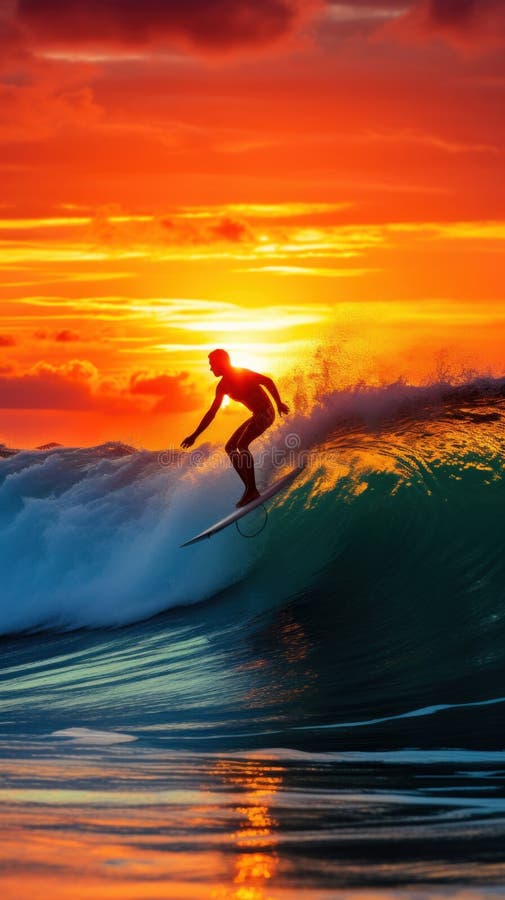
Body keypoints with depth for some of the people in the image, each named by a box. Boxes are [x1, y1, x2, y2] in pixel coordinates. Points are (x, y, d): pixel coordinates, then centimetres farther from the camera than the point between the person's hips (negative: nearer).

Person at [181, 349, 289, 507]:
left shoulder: (241, 374, -12)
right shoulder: (223, 386, 11)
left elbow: (267, 381, -14)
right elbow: (211, 413, 15)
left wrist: (279, 403, -16)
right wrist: (195, 435, 12)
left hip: (266, 412, -9)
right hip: (257, 416, 9)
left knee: (242, 444, -25)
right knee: (230, 448, 7)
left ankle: (252, 489, -24)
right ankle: (249, 488, 4)